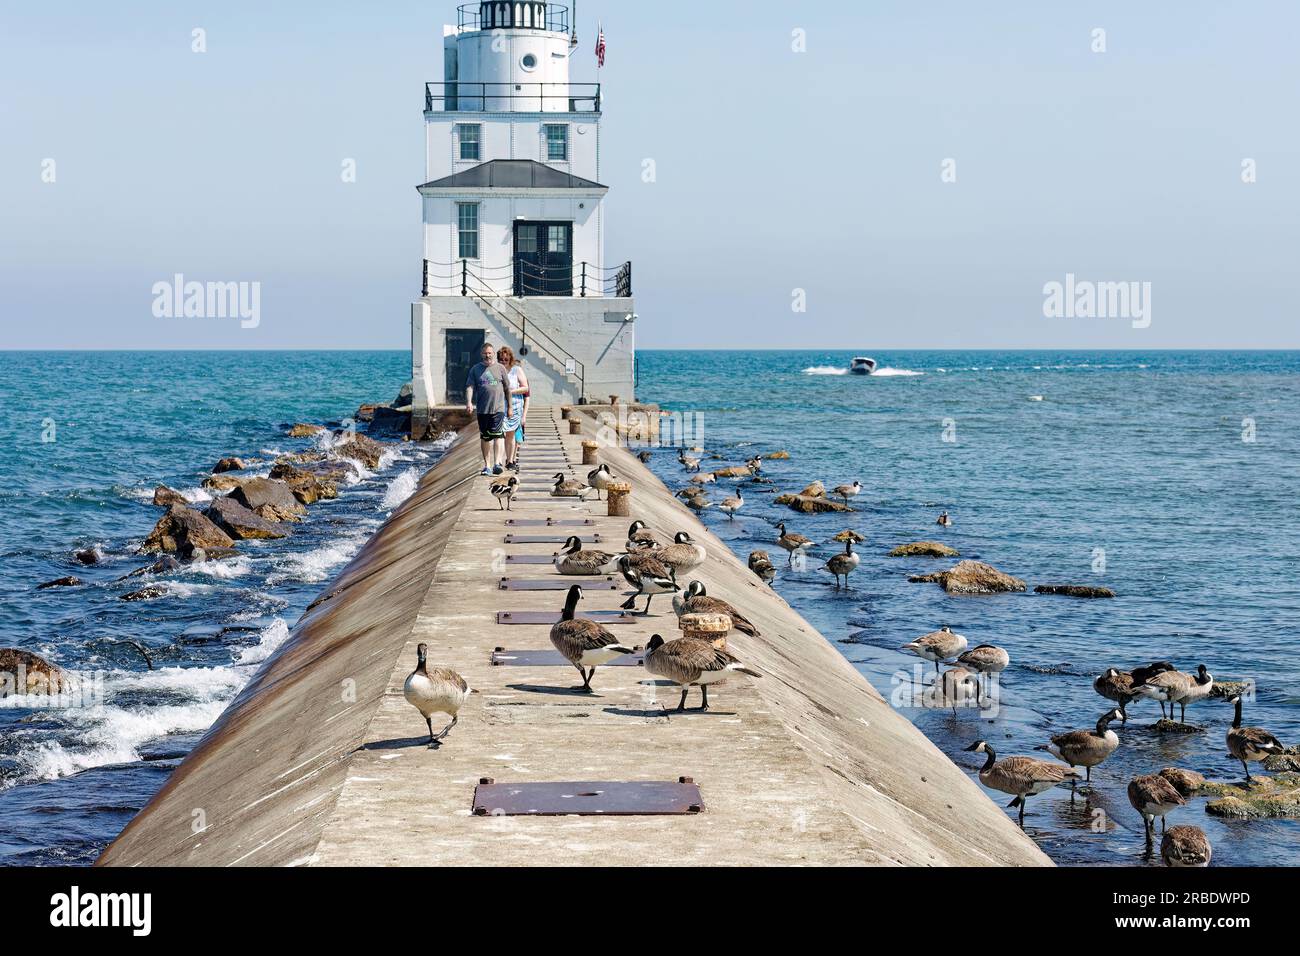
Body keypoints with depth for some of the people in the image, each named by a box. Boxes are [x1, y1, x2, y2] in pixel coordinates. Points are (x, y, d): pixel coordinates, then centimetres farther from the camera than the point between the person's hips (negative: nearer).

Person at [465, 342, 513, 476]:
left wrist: (509, 406, 12)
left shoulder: (500, 368, 7)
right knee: (485, 437, 8)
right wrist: (469, 402, -15)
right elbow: (470, 387, 1)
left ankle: (497, 463, -23)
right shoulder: (475, 369, 9)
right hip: (482, 409, 2)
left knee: (497, 435, -16)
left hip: (498, 408, -2)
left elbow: (507, 388, 12)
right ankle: (487, 465, 16)